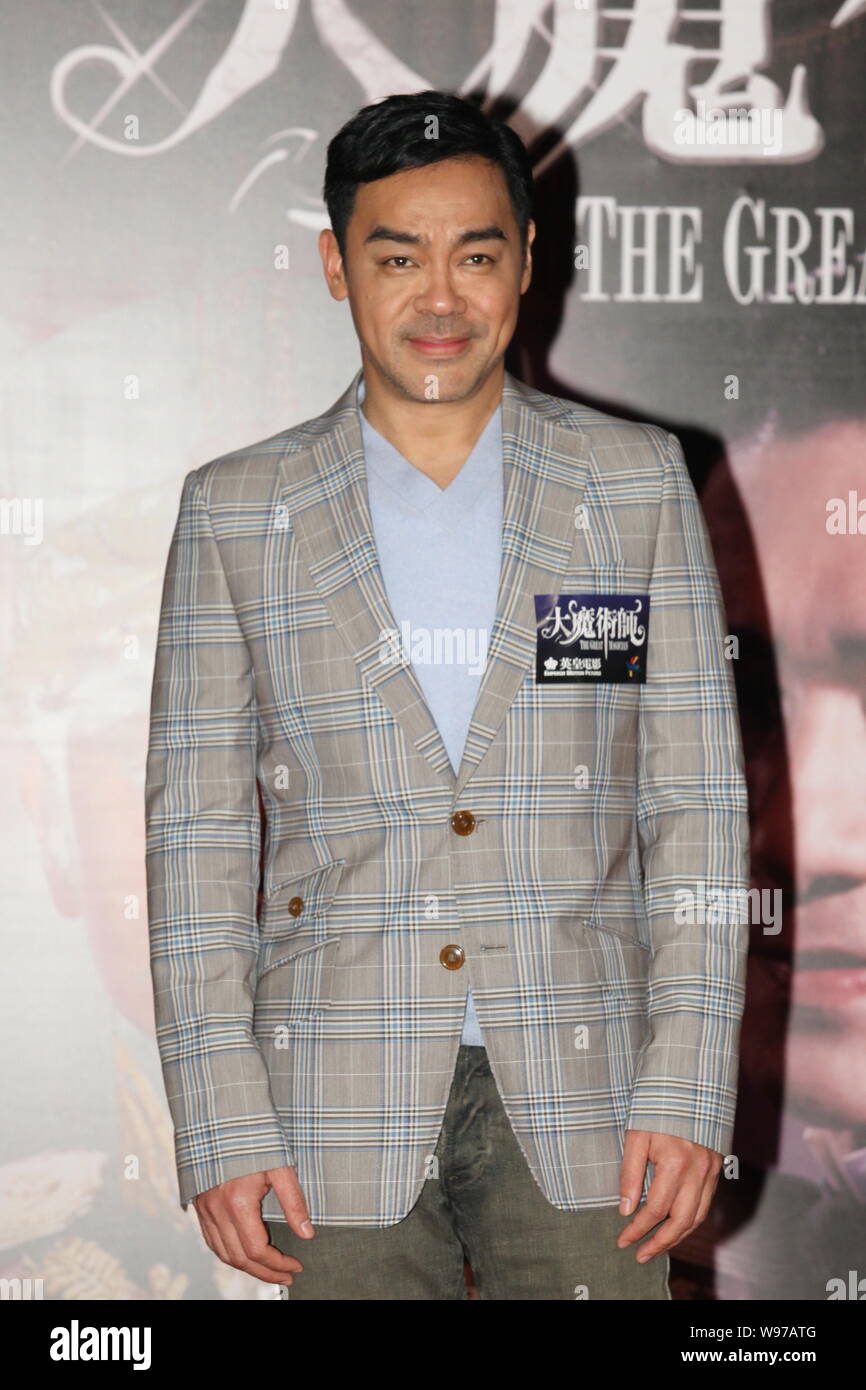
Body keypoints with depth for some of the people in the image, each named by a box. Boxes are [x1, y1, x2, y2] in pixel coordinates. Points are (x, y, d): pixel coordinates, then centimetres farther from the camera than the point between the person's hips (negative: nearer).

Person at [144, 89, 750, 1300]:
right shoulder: (235, 512, 3)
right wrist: (222, 1130, -4)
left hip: (579, 1097, 0)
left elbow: (697, 801, 2)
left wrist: (688, 1093, -5)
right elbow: (198, 827, 2)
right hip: (341, 1106, 0)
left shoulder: (639, 485, 4)